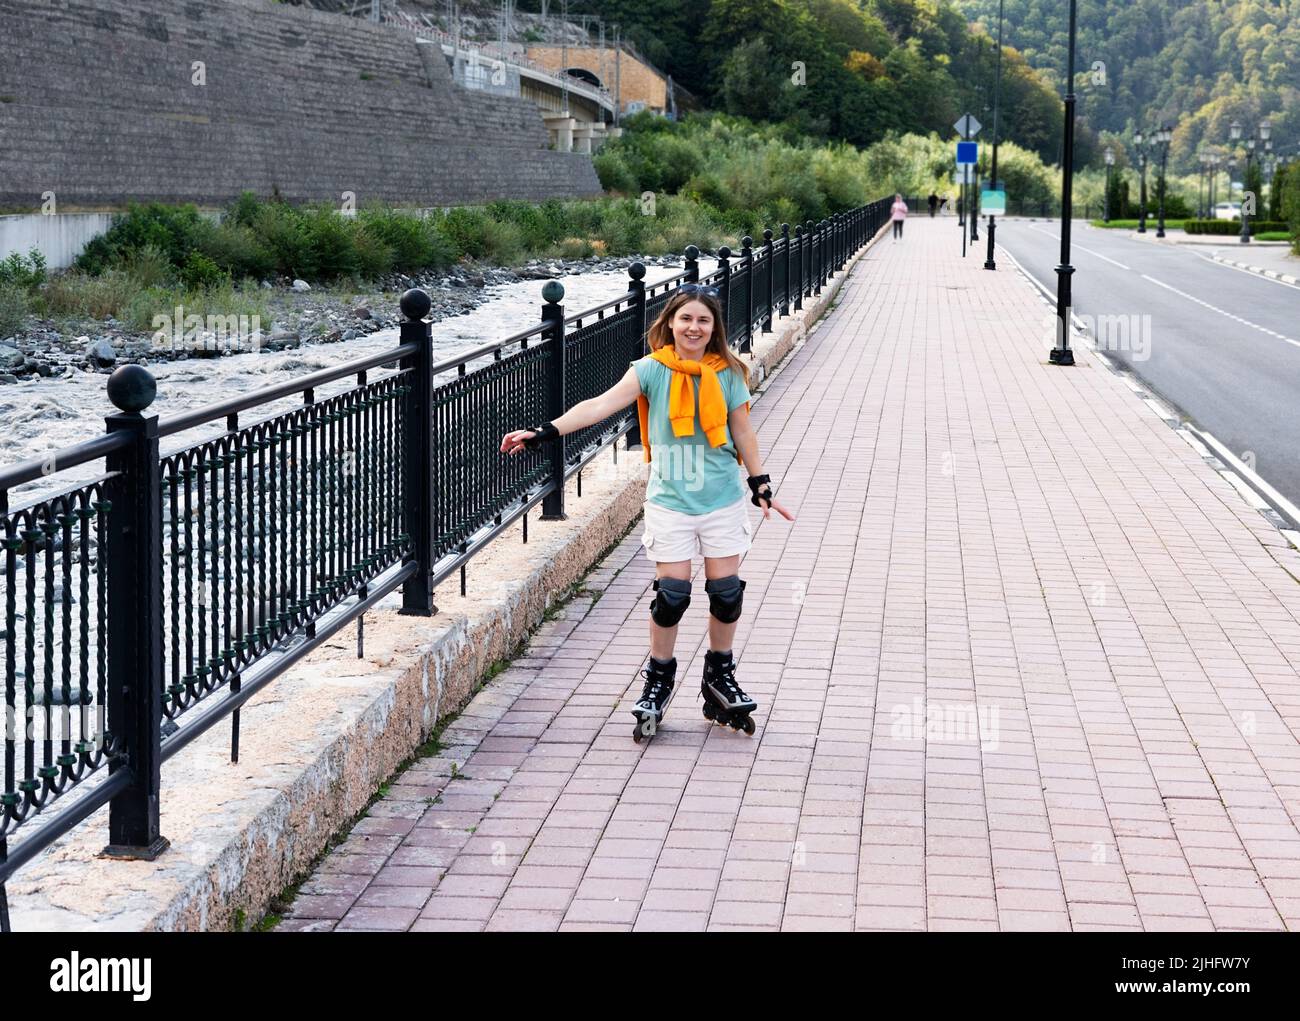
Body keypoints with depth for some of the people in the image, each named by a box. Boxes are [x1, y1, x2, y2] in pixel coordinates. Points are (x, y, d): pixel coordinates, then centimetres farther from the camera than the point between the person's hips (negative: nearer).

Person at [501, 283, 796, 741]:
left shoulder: (728, 374, 0)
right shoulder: (653, 370, -6)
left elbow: (743, 433, 9)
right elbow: (601, 404, -17)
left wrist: (761, 486, 9)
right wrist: (544, 432, -28)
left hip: (723, 498, 2)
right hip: (669, 500, -2)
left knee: (726, 590, 4)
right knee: (672, 592, -4)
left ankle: (720, 677, 24)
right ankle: (659, 678, 16)